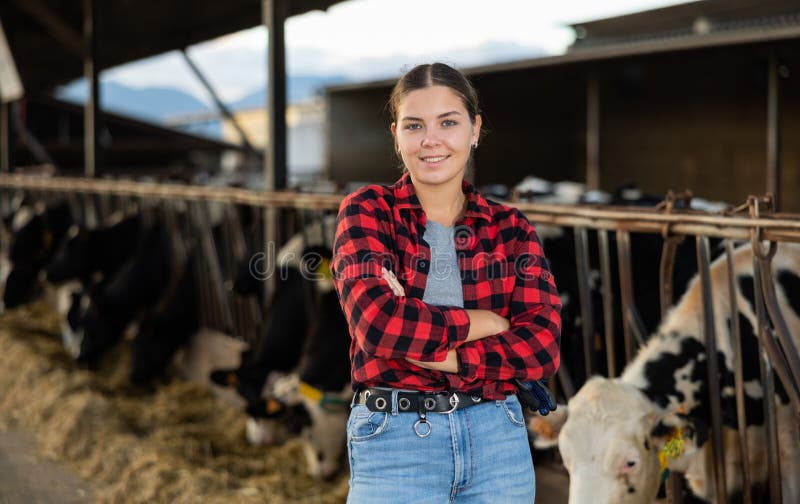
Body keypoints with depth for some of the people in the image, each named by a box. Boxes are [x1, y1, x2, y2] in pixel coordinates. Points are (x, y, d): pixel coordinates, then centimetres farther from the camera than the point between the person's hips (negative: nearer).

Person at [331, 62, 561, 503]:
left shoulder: (510, 229, 5)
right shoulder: (367, 212, -2)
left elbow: (543, 345, -7)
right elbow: (376, 321, -18)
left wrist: (435, 353, -17)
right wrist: (483, 323, -9)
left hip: (498, 439, 3)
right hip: (394, 447, -3)